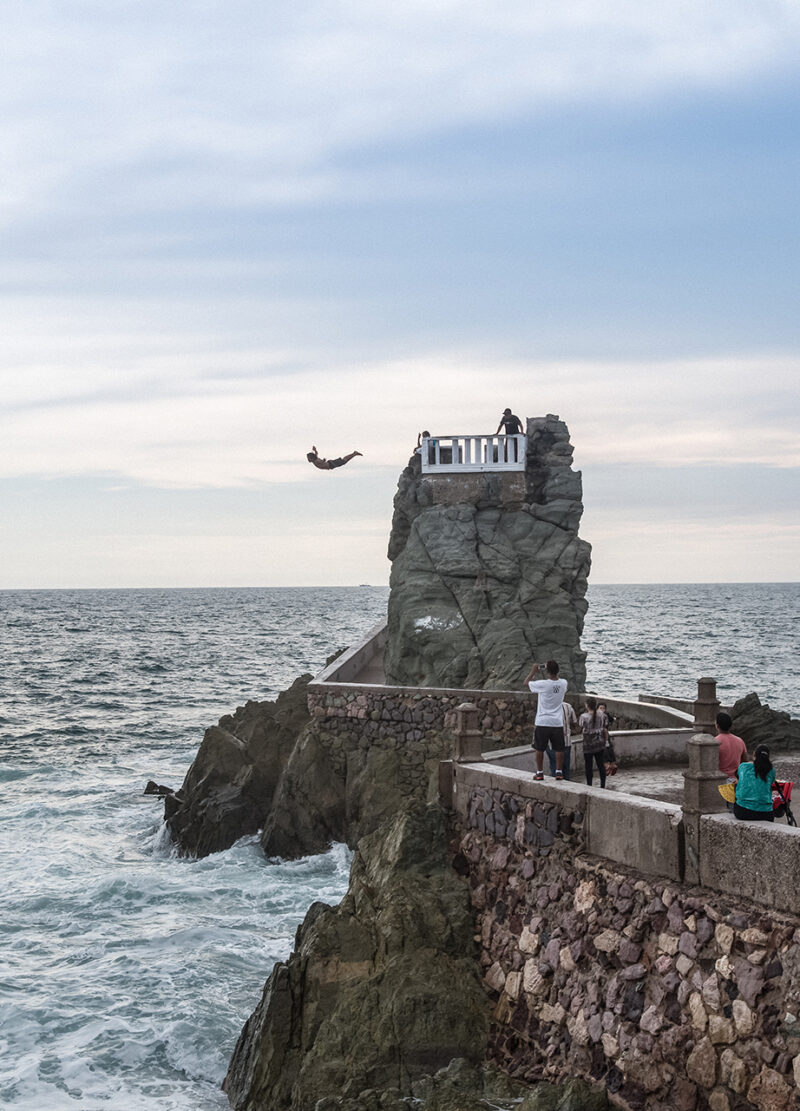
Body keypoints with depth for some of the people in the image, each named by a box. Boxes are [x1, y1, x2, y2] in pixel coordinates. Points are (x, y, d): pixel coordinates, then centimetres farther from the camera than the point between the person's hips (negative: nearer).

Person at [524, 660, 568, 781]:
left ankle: (539, 772, 12)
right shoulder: (563, 683, -5)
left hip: (542, 722, -3)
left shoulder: (542, 684, -16)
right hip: (558, 722, 3)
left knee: (540, 749, 9)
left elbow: (526, 682, 2)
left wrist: (533, 670, 13)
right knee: (559, 749, 10)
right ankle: (559, 772, 12)